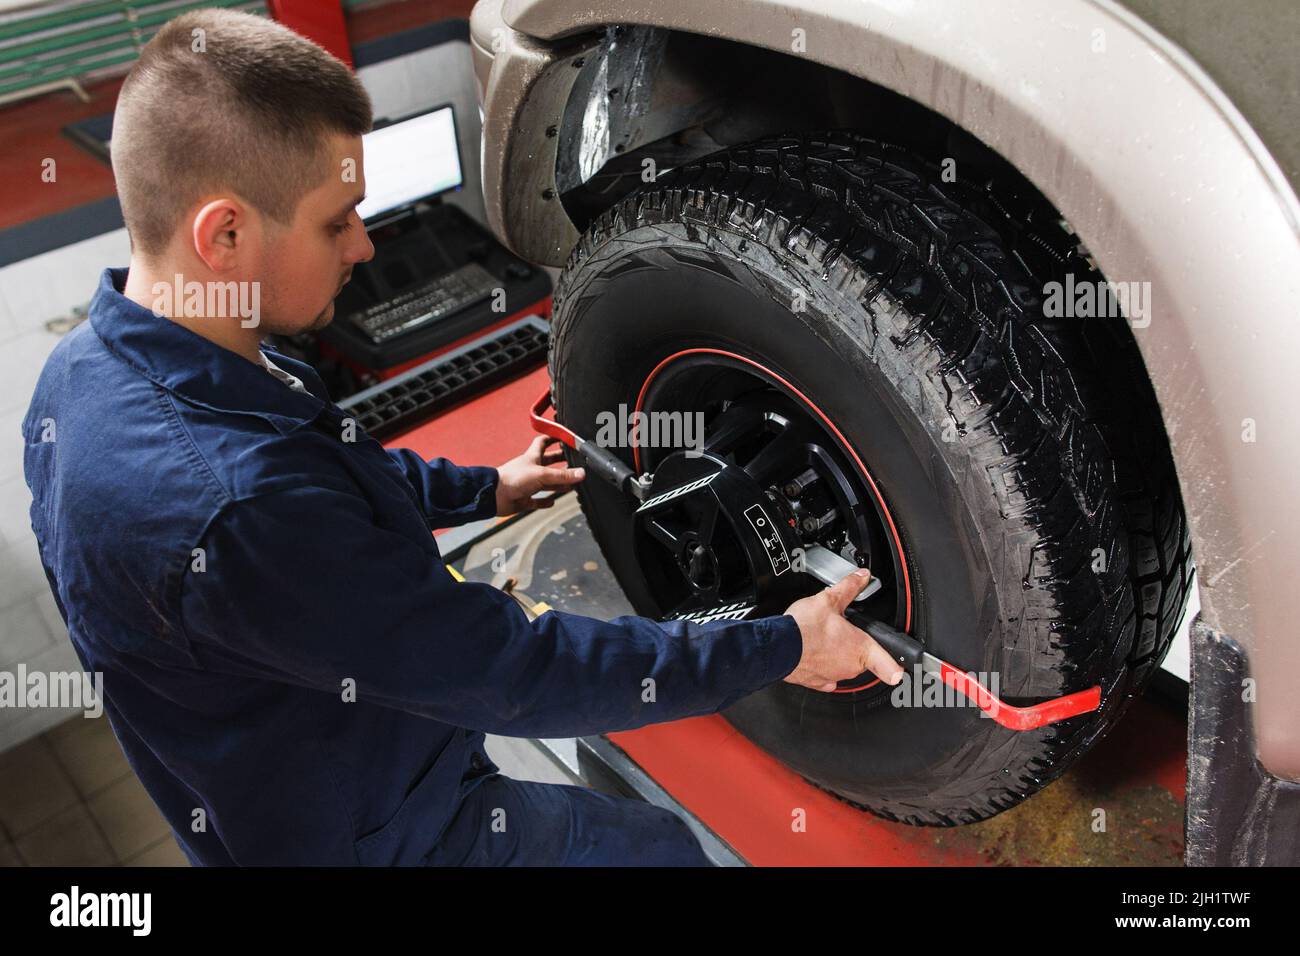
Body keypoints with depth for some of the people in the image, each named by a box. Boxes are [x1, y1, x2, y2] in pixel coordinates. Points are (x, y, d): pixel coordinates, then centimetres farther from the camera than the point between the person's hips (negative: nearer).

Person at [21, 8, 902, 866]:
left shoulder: (89, 370, -9)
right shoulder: (234, 512, -41)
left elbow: (329, 479, 7)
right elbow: (509, 674, -34)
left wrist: (487, 489, 14)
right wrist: (778, 650, -24)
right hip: (380, 835, -8)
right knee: (663, 843, 9)